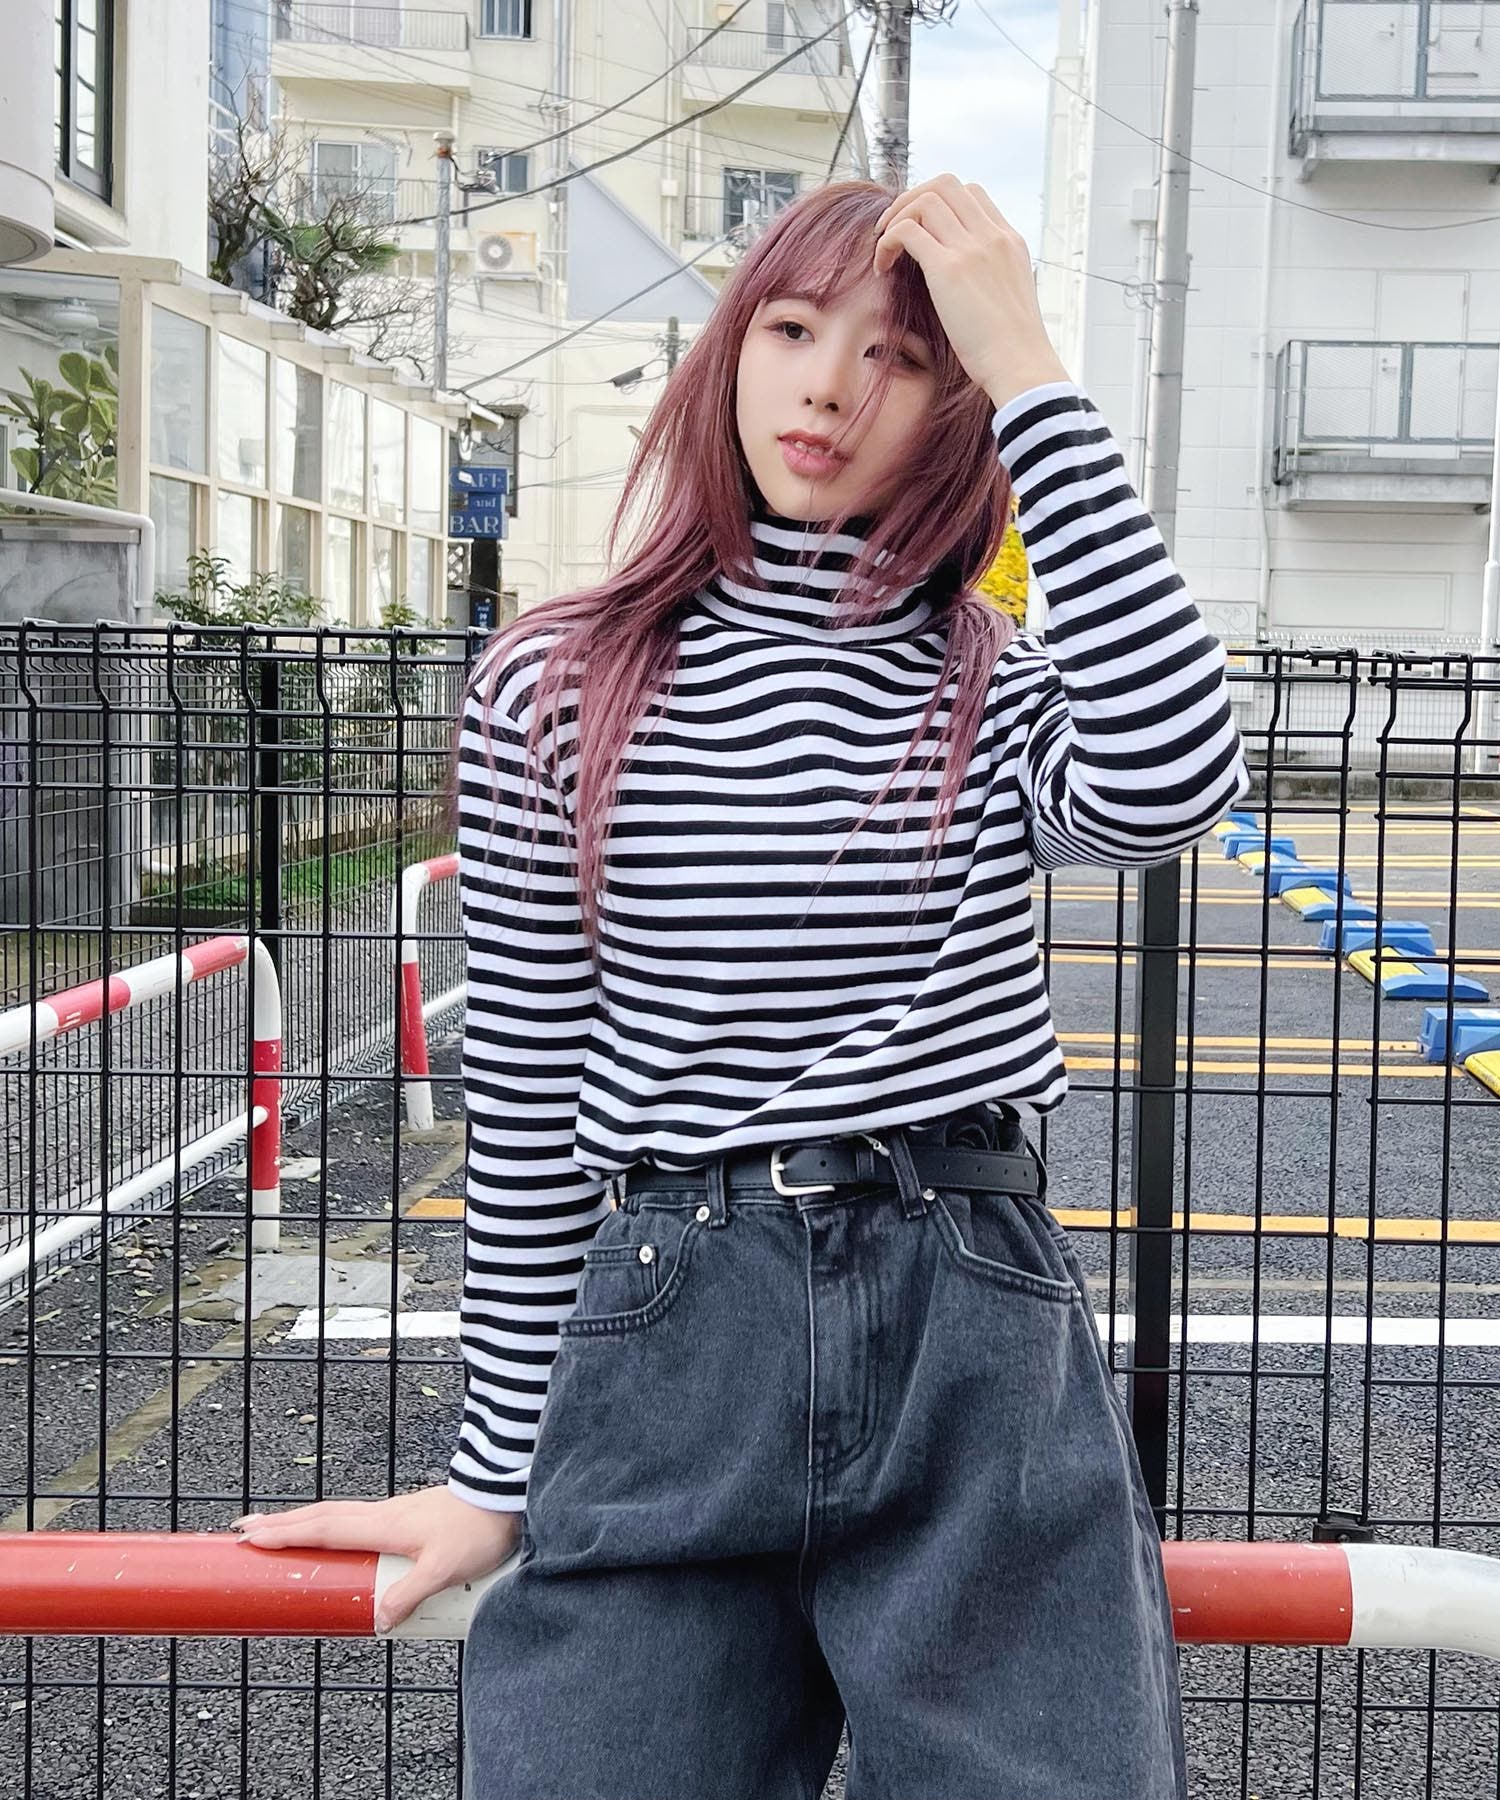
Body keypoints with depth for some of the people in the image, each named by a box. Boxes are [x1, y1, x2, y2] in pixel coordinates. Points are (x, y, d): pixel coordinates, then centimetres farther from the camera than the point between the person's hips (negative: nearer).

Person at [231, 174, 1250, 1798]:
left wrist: (1031, 374, -18)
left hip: (983, 1346, 1)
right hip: (670, 1340, 0)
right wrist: (496, 1475, 10)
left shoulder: (1005, 695, 4)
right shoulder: (555, 690, 3)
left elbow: (1171, 787, -22)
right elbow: (519, 1112, 6)